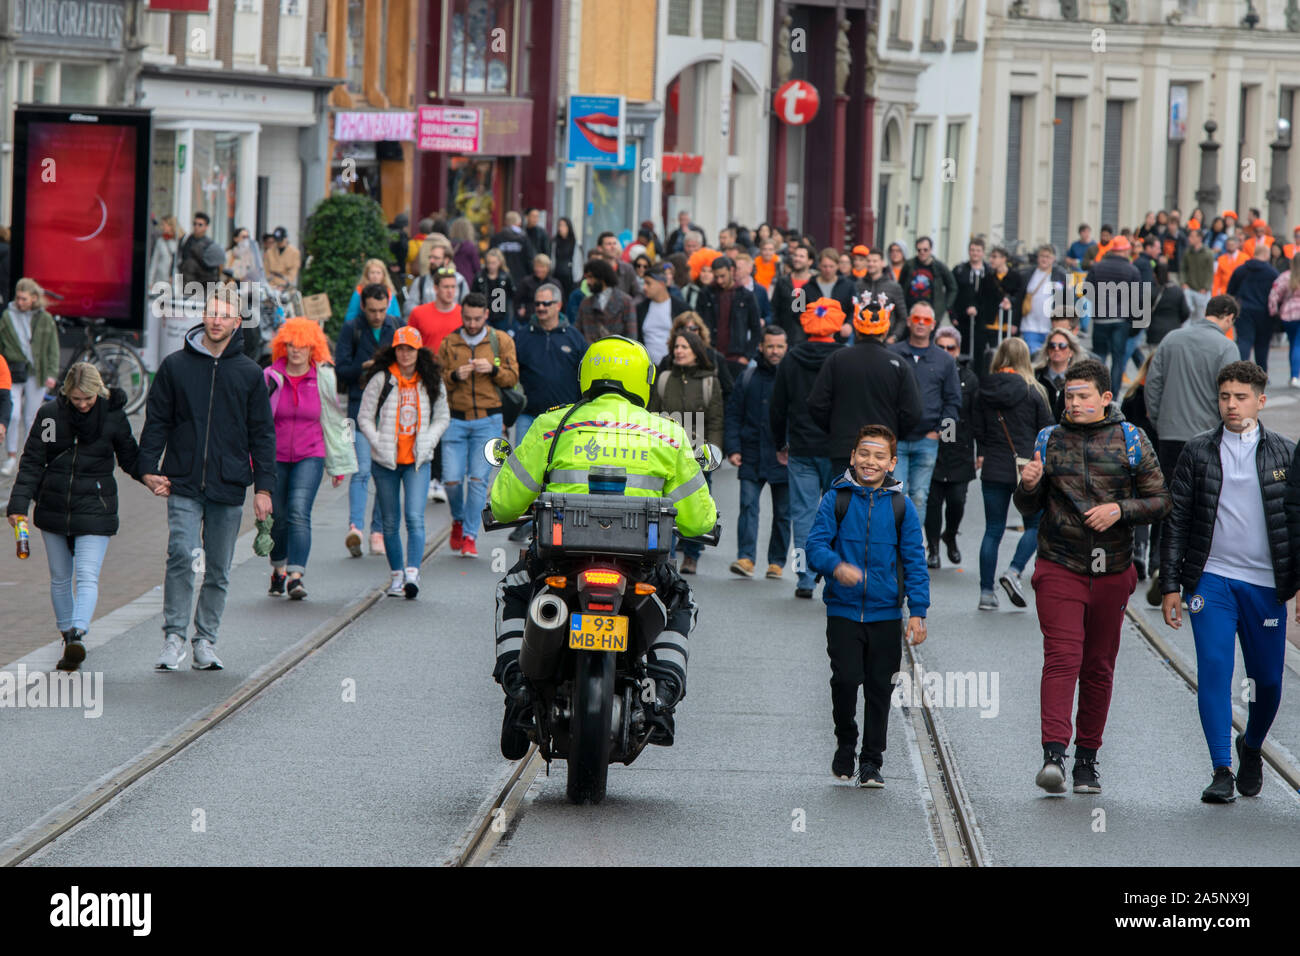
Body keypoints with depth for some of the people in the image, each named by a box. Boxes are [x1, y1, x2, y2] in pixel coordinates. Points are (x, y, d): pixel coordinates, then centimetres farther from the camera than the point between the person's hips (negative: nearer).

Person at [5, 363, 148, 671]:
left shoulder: (113, 417, -4)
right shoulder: (50, 414, -3)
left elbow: (130, 457, 10)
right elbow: (32, 462, 0)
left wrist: (149, 478, -10)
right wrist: (19, 504, -8)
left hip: (94, 510, -3)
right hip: (54, 506, 3)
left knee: (87, 576, -17)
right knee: (60, 577, 11)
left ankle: (77, 634, -29)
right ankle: (67, 636, 23)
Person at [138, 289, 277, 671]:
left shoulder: (249, 374, 6)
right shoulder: (176, 366, 4)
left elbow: (262, 434, 8)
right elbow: (156, 421, 8)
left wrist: (264, 486, 2)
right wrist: (150, 467, -3)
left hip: (228, 486, 1)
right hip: (183, 484, -1)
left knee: (218, 569, 6)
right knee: (181, 556, -15)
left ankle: (206, 640, 15)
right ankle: (174, 637, -11)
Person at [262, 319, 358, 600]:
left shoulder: (324, 379, 0)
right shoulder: (270, 378, -2)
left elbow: (334, 422, 9)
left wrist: (338, 466, 14)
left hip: (309, 456, -1)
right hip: (274, 457, 1)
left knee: (299, 513, -17)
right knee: (277, 517, 8)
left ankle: (296, 576, -23)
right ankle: (278, 569, 32)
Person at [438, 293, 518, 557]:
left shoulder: (501, 341, 5)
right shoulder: (449, 343, 8)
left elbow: (512, 377, 3)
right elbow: (437, 382, 7)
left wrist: (492, 369, -16)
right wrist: (455, 376, -13)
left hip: (488, 420, -1)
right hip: (456, 419, 1)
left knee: (478, 478, -7)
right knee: (452, 479, -4)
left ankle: (470, 535, 2)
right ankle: (458, 520, 25)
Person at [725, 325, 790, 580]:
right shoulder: (748, 377, 7)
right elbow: (733, 415, 8)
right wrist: (732, 448, -2)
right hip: (752, 458, 1)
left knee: (782, 513, 5)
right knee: (748, 505, -10)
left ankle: (777, 562, 13)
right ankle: (746, 558, -15)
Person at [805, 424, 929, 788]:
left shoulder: (900, 506, 4)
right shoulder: (836, 499, 1)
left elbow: (914, 561, 6)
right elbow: (816, 544, -4)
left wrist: (917, 612, -1)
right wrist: (836, 567, -26)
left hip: (885, 613, 1)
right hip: (843, 611, -1)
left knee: (880, 688, 4)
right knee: (846, 679, -12)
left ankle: (871, 762, 16)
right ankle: (845, 743, 14)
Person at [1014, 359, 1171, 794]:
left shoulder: (1131, 441, 4)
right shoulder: (1049, 441, 6)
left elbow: (1160, 501, 3)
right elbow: (1028, 508, 10)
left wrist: (1120, 509, -14)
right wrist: (1029, 486, -12)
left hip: (1111, 572, 1)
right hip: (1059, 568, -1)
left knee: (1099, 667, 8)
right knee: (1062, 658, -15)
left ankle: (1087, 759, 18)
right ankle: (1054, 755, -24)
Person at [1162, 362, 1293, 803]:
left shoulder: (1285, 454, 5)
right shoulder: (1197, 453, 5)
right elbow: (1177, 520, 7)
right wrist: (1171, 585, 2)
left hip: (1265, 584, 1)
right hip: (1212, 579, -1)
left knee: (1267, 680, 6)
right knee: (1214, 671, -11)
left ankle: (1251, 747, 33)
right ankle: (1221, 771, -6)